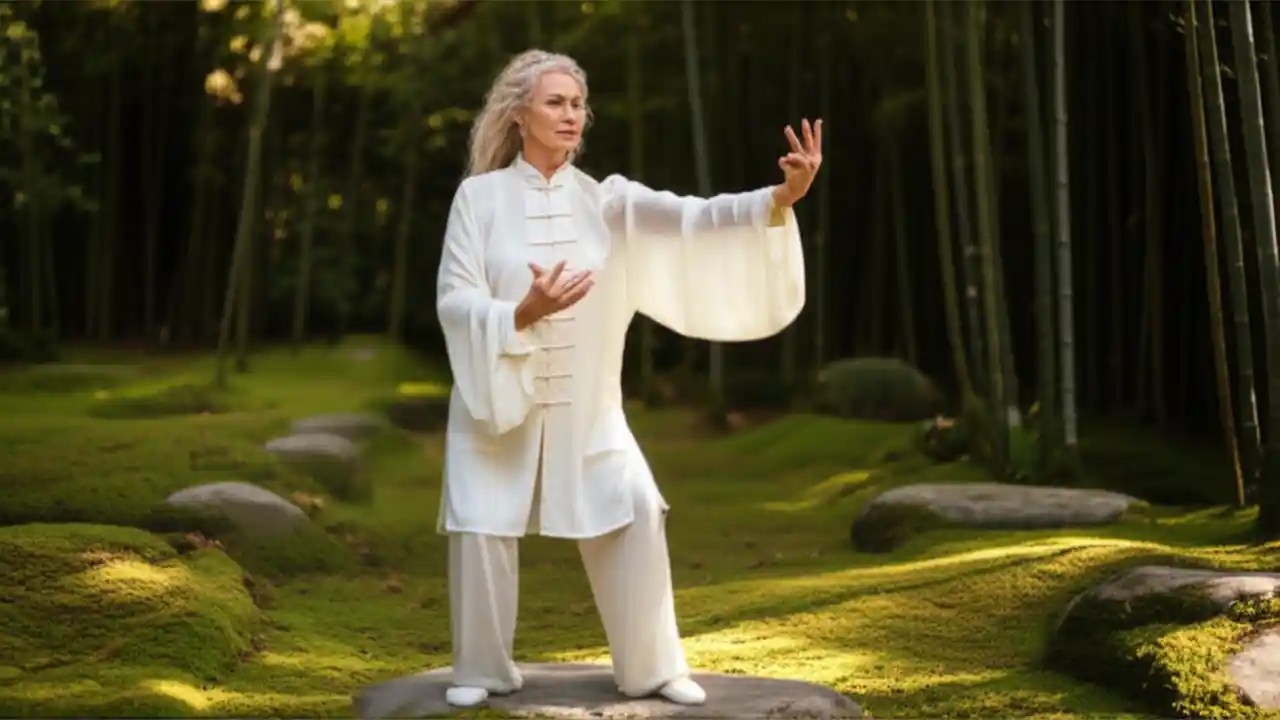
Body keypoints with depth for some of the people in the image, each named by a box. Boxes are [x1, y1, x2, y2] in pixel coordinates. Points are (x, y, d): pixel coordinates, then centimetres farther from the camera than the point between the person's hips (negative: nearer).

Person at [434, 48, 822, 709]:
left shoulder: (604, 199, -2)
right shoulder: (479, 196, -7)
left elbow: (688, 218, -17)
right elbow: (453, 301, -10)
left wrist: (781, 196, -31)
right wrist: (524, 312, -28)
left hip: (586, 406, 2)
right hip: (497, 396, -2)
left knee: (636, 516, -5)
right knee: (482, 530, -5)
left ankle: (650, 668, 10)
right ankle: (483, 670, 17)